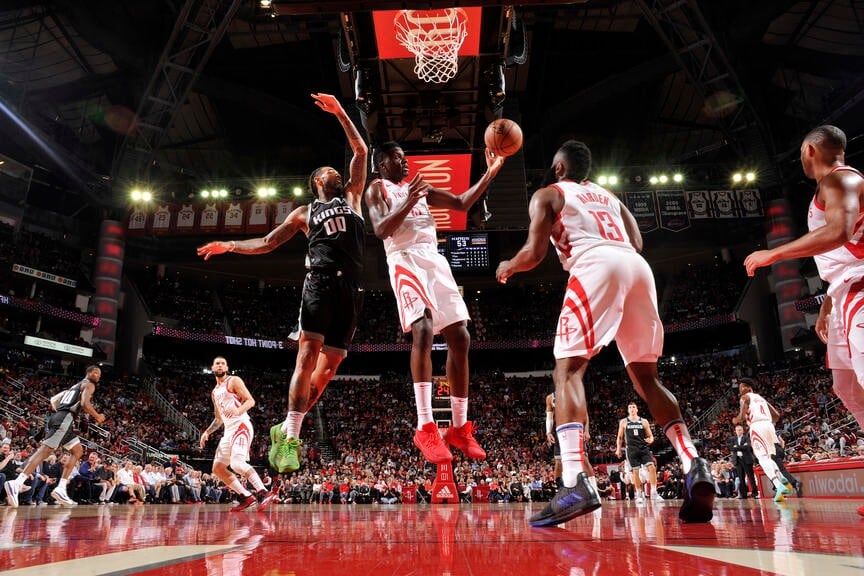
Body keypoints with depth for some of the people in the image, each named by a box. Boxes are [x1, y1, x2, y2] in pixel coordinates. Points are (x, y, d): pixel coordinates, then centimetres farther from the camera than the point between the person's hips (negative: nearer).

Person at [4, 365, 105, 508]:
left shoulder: (75, 385, 31)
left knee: (78, 451, 12)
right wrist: (97, 416, -1)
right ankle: (16, 483, -29)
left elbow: (54, 399, 33)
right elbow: (85, 404, -14)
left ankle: (61, 489, 3)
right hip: (65, 418, -10)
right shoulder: (89, 384, 3)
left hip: (59, 417, 10)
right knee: (46, 449, -19)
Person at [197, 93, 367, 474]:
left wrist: (340, 113, 11)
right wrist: (228, 246, 15)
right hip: (320, 282, -2)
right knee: (308, 353, -16)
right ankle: (290, 435, -12)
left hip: (351, 288, 2)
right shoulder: (304, 213, 21)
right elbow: (267, 243, 24)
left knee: (331, 363, -2)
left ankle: (287, 429, 10)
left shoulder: (351, 196, 24)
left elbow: (360, 150, 16)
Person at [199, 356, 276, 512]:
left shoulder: (234, 381, 0)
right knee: (217, 468, 4)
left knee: (237, 463, -25)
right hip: (228, 430, 9)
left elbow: (250, 400, -10)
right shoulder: (214, 392, 23)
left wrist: (238, 410, -29)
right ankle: (246, 497, 7)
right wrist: (207, 432, 14)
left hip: (241, 425, -9)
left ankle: (264, 494, -24)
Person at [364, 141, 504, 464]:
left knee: (460, 337, -2)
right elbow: (381, 230, -6)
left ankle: (459, 428, 6)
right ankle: (425, 428, -26)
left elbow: (461, 203, 22)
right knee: (423, 330, -28)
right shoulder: (377, 188, 10)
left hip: (434, 259, 7)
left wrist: (490, 173, 13)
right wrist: (408, 202, -18)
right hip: (405, 260, -6)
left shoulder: (419, 188, 27)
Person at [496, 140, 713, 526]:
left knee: (567, 371, -8)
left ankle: (575, 483, -24)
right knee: (647, 378, 14)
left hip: (596, 266, -6)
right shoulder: (609, 196, 35)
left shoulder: (547, 194, 18)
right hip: (638, 267, 6)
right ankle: (694, 466, -1)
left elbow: (534, 252, 6)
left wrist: (507, 267, 26)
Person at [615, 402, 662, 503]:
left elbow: (650, 435, 10)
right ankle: (639, 495, 10)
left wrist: (651, 440, -13)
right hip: (632, 449, -1)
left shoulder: (644, 421, 8)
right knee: (635, 471, 0)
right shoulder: (623, 422, 8)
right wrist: (618, 449, 6)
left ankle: (654, 493, -8)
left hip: (644, 448, 1)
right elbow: (620, 437, 14)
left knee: (652, 467, -15)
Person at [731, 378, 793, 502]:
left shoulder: (745, 397, 6)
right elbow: (776, 415, 23)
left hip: (757, 427, -7)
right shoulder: (761, 398, 28)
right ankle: (783, 480, 0)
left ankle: (779, 486, -26)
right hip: (769, 425, 7)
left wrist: (735, 420, 15)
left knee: (763, 458, -11)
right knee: (768, 457, 20)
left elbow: (742, 417, -6)